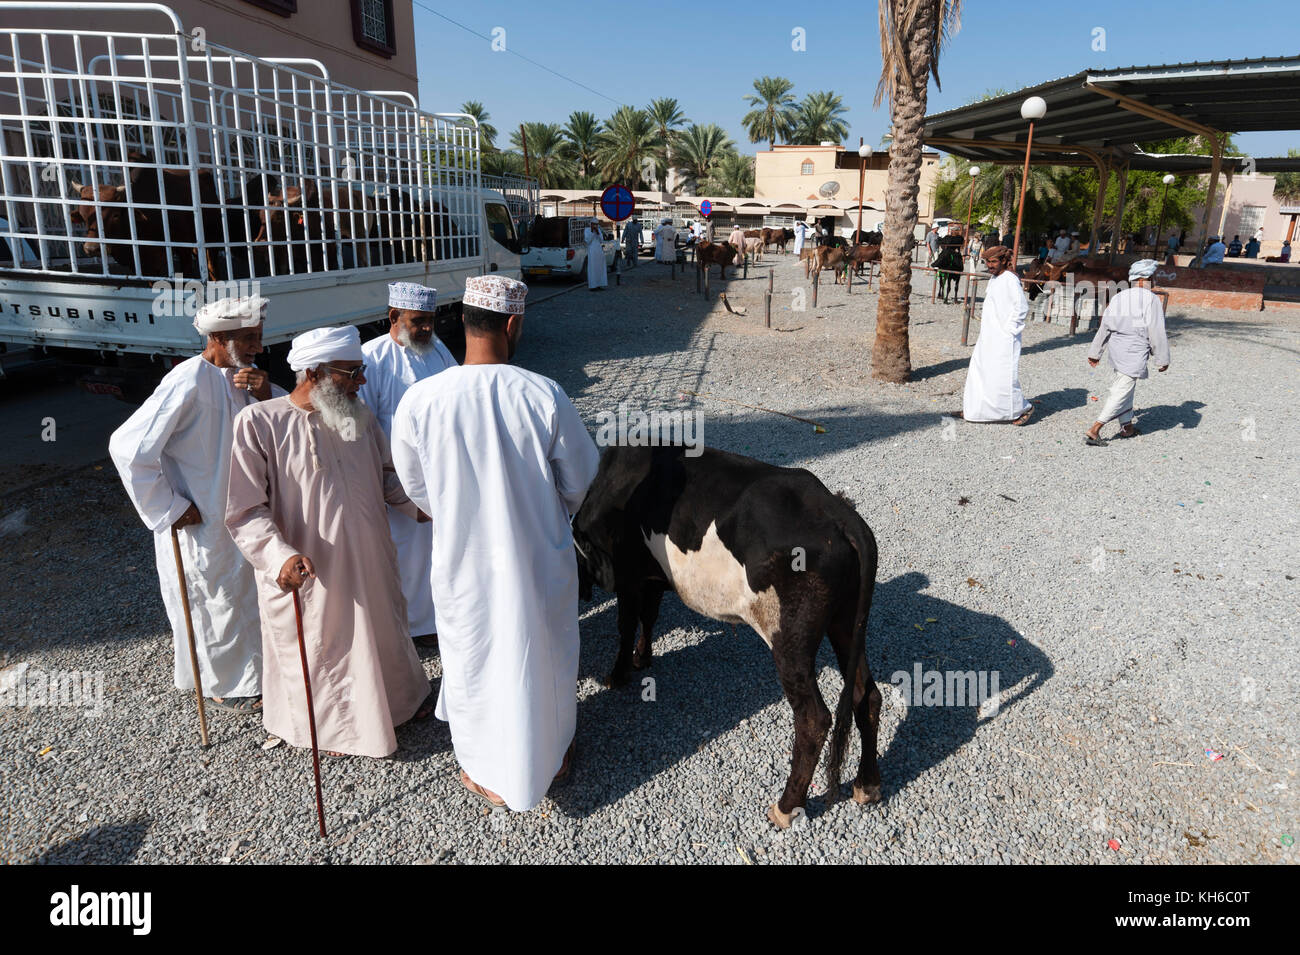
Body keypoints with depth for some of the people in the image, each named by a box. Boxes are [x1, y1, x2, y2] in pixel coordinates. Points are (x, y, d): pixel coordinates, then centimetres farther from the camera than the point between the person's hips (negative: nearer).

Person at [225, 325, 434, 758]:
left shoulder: (360, 414, -1)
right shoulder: (258, 422, -18)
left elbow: (386, 475, 13)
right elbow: (244, 510, -16)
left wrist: (419, 504, -3)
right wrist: (279, 556, -30)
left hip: (371, 561, 5)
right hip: (308, 573, -5)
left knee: (384, 629, 23)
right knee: (320, 647, 15)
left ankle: (401, 696, 50)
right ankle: (330, 725, 42)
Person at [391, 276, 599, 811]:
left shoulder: (419, 401, -17)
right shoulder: (546, 397, -19)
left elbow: (418, 490, -1)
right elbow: (581, 481, -5)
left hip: (463, 562, 0)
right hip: (541, 561, 0)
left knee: (474, 664, 21)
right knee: (544, 658, 22)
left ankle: (488, 775, 40)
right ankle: (550, 758, 45)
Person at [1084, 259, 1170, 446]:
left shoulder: (1118, 298, 10)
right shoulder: (1150, 299, -10)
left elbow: (1104, 328, 13)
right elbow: (1157, 332, -12)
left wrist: (1094, 353, 21)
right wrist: (1162, 359, -5)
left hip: (1116, 351, 8)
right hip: (1134, 353, -8)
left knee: (1127, 387, 23)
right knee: (1120, 392, -6)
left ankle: (1127, 426, 33)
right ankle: (1093, 431, -13)